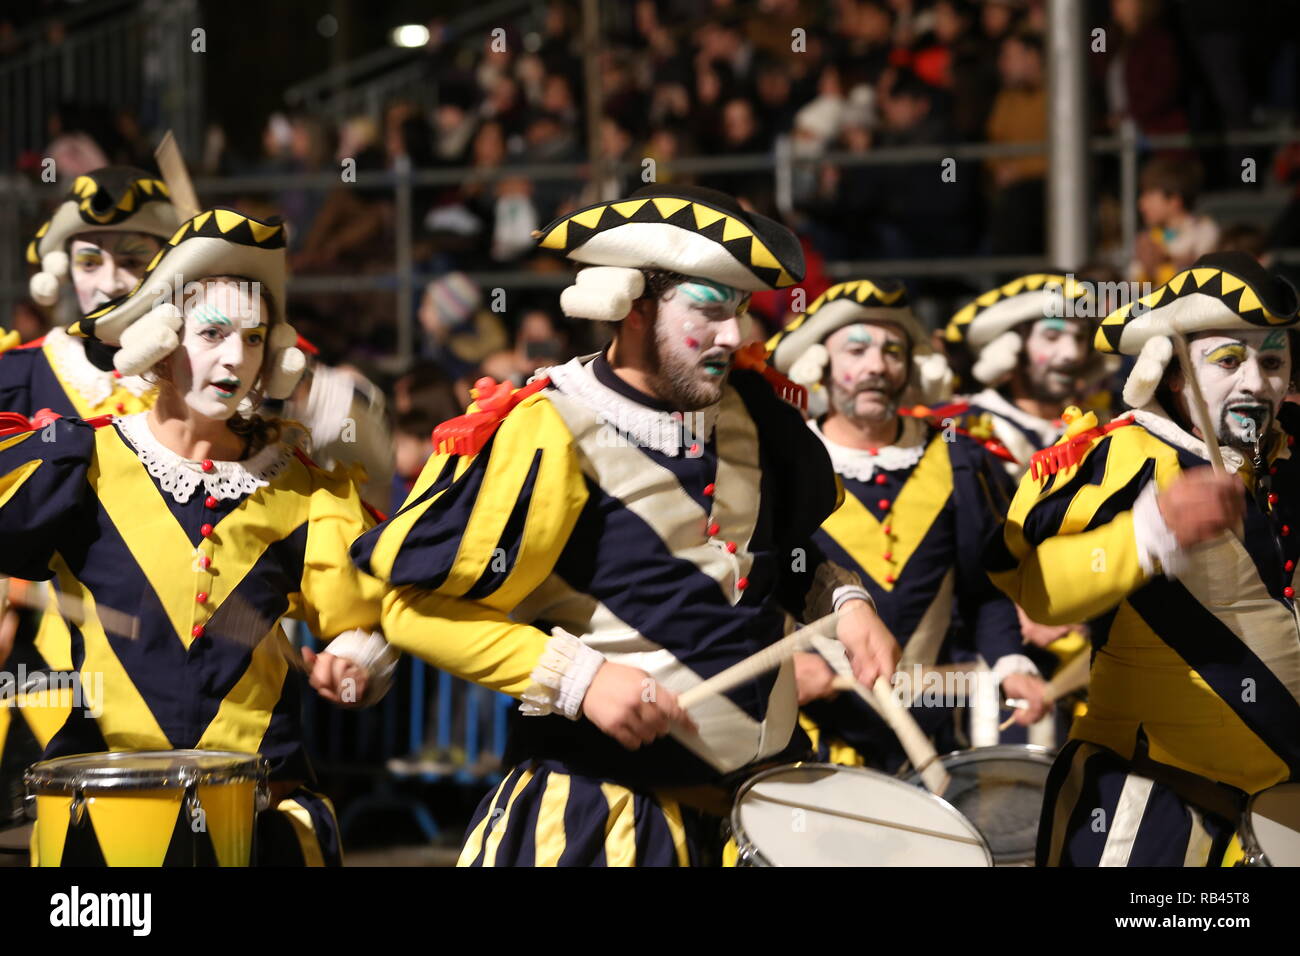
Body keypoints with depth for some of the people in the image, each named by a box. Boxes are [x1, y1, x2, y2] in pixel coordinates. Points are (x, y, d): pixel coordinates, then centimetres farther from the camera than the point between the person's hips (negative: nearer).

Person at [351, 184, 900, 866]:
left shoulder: (749, 411, 4)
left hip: (765, 784, 6)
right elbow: (417, 606, -15)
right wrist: (578, 676, -21)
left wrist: (842, 600, 3)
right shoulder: (549, 433, -16)